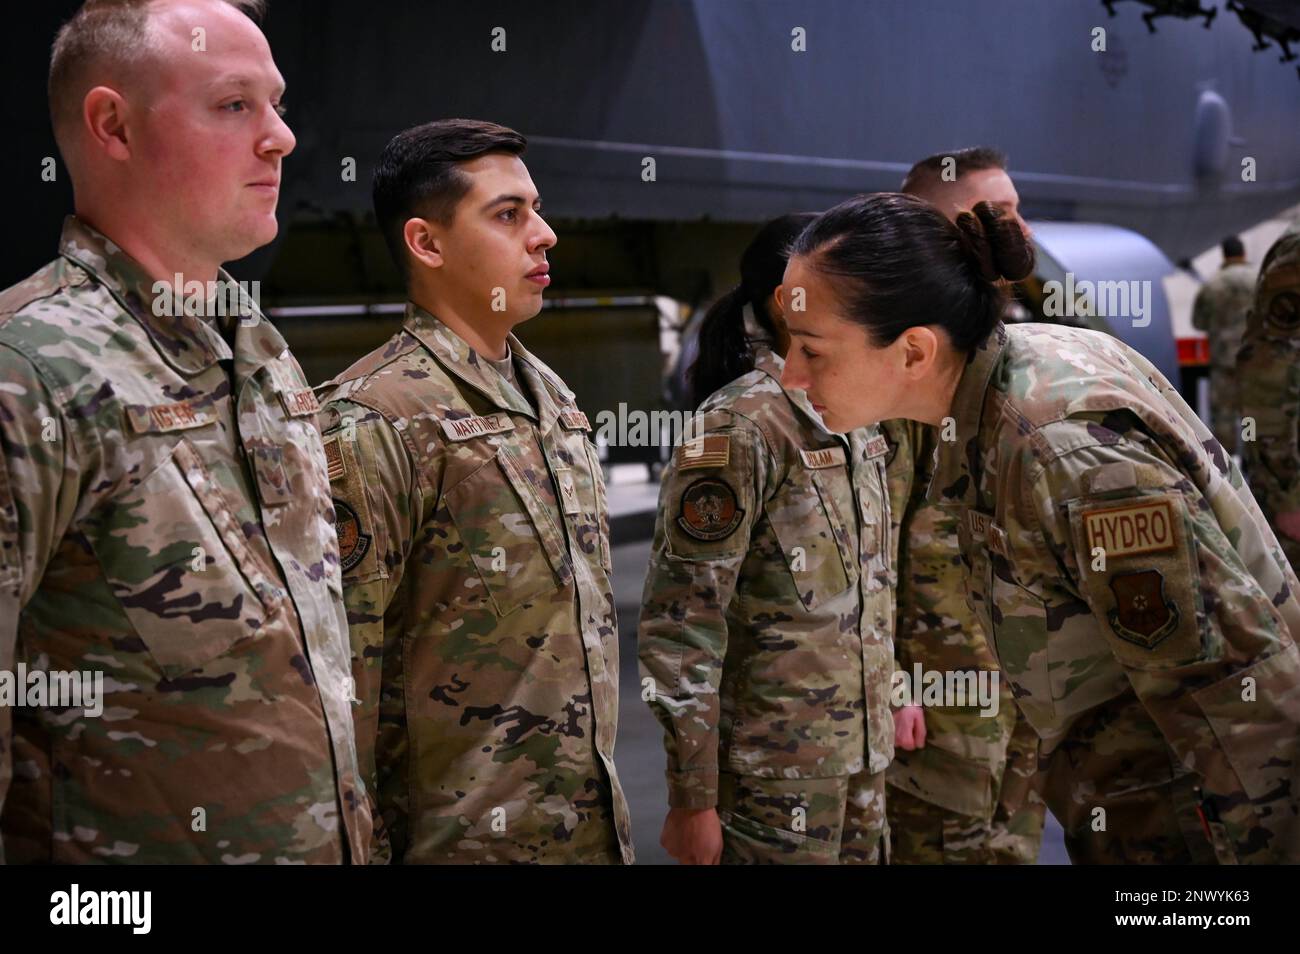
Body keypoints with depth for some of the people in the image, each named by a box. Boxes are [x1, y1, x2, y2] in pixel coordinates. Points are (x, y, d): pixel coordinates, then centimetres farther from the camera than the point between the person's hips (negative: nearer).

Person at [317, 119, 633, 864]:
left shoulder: (552, 396, 10)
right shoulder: (374, 422, -15)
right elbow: (346, 661, -16)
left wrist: (605, 801, 18)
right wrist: (360, 843, -15)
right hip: (466, 834, -7)